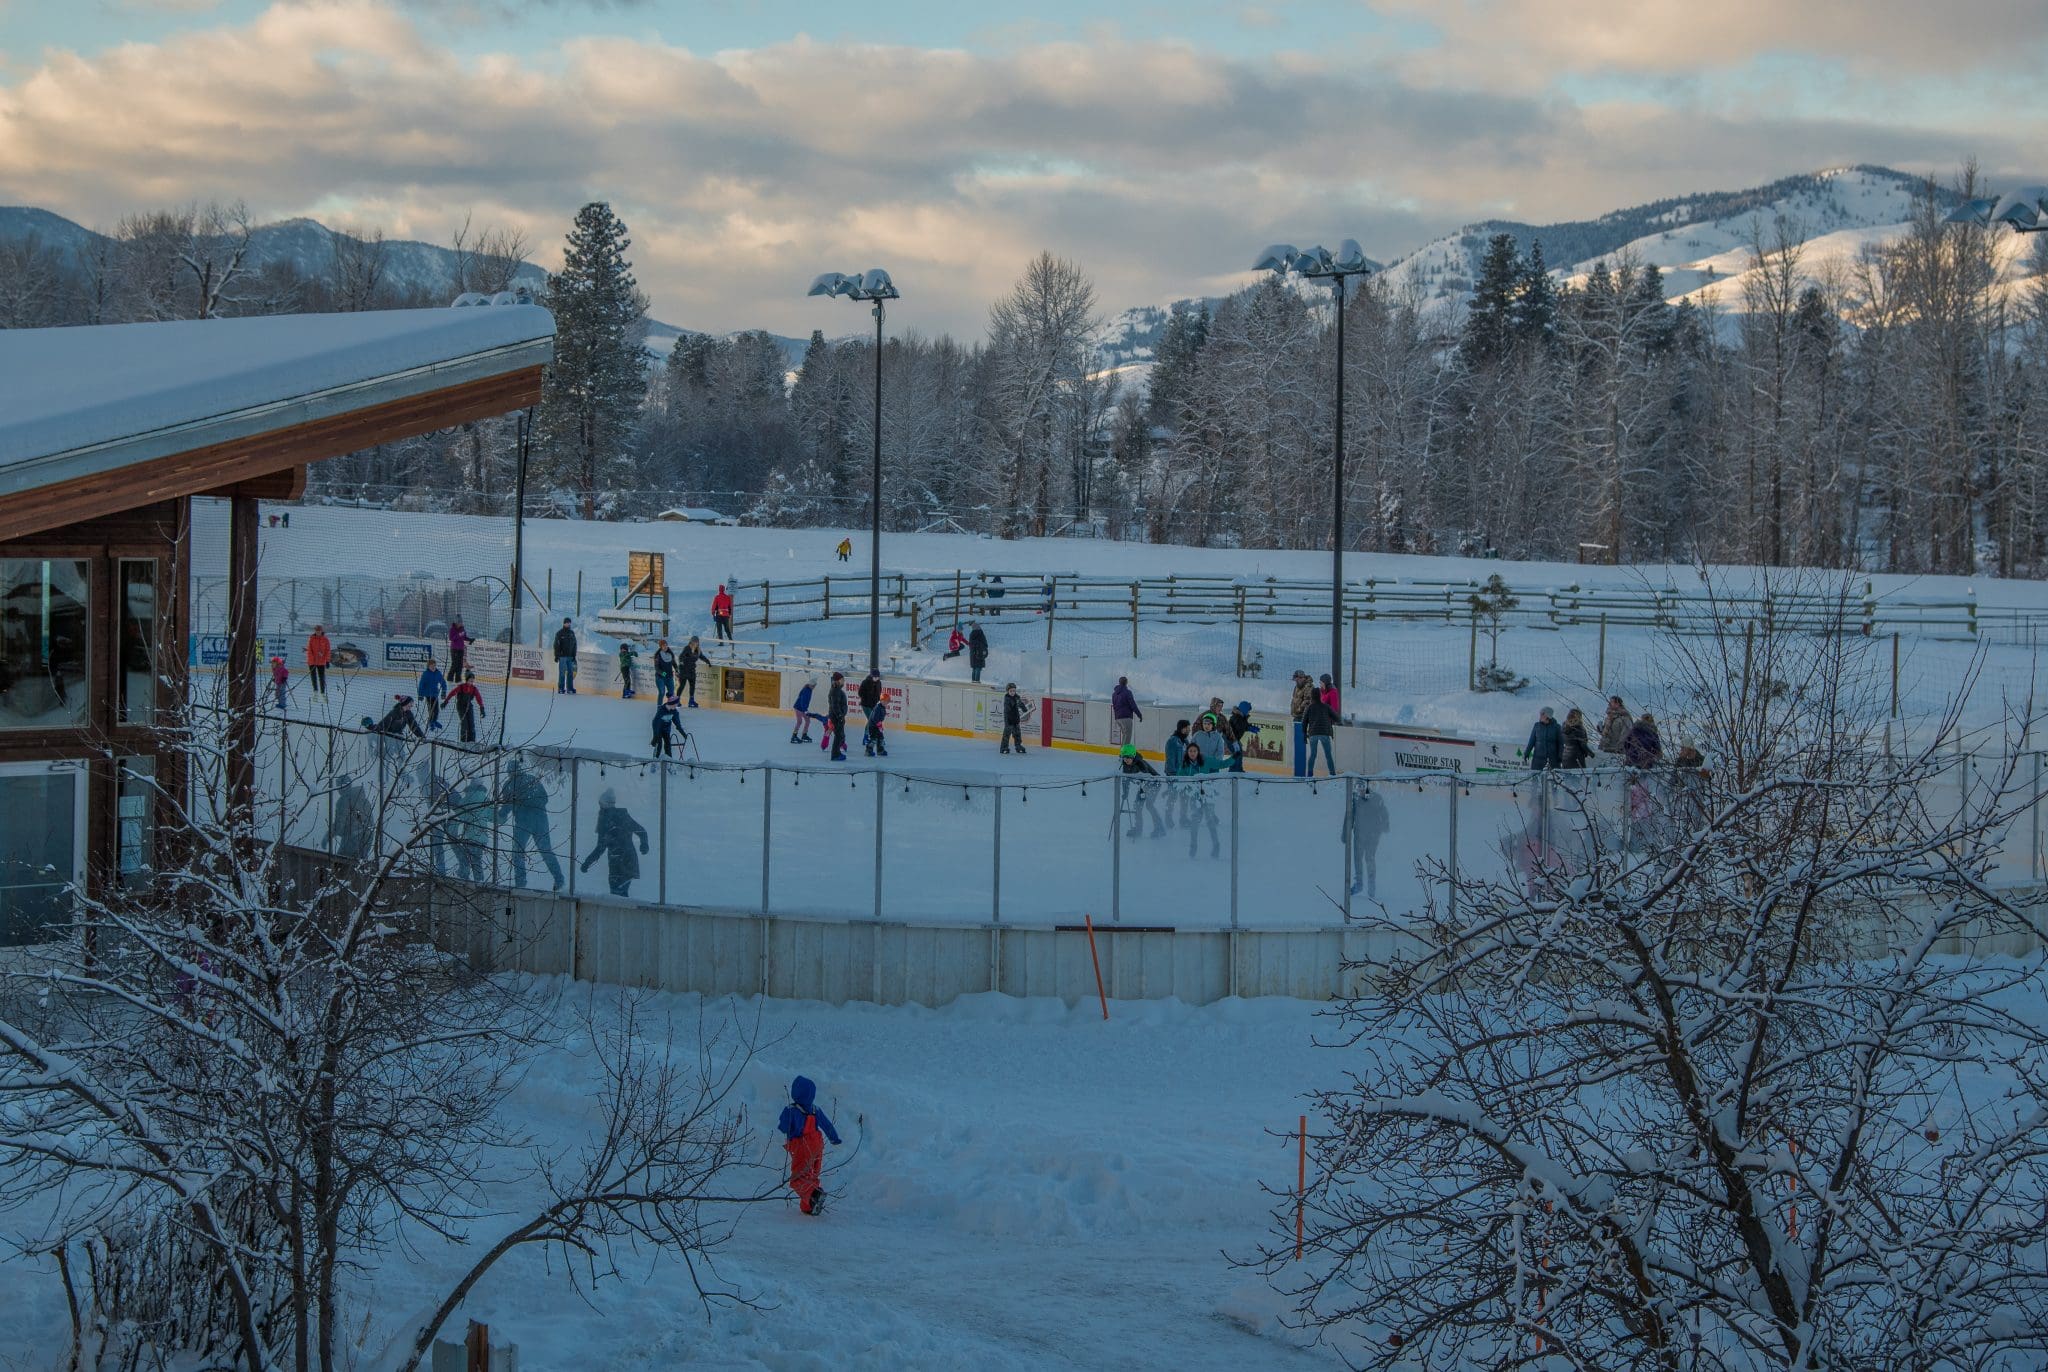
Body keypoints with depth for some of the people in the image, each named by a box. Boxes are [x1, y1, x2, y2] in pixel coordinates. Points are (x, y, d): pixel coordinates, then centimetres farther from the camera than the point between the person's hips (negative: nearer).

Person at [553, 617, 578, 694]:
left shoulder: (572, 633, 11)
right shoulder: (559, 633, -4)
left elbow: (574, 645, 15)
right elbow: (556, 645, -5)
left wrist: (574, 656, 10)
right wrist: (556, 656, -10)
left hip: (570, 657, 5)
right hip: (562, 656, -5)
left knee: (570, 673, 4)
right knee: (562, 673, -5)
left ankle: (570, 688, 8)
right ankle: (561, 689, -1)